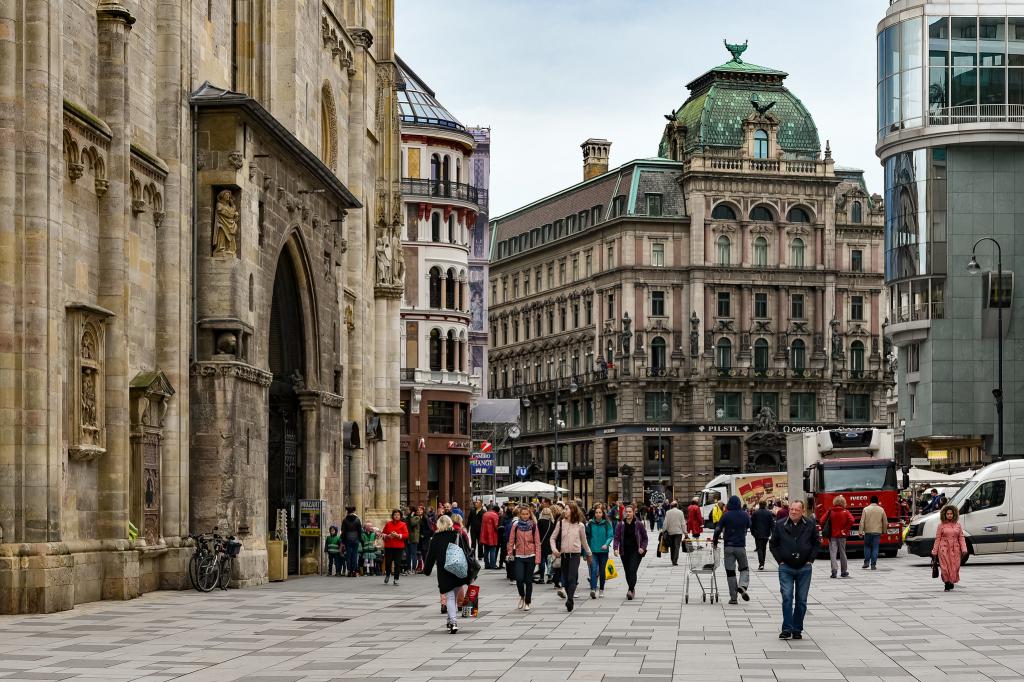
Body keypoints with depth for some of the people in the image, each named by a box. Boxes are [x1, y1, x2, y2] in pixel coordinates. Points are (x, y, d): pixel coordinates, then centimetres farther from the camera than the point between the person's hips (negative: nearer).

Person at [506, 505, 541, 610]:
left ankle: (527, 603, 16)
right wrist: (510, 554, -1)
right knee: (519, 579, -12)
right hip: (518, 556, 0)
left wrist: (537, 558, -4)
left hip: (530, 556, 0)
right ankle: (522, 596, 16)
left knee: (528, 580, 4)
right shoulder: (515, 525, 1)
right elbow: (511, 540, 5)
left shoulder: (533, 525, 1)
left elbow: (537, 542, 1)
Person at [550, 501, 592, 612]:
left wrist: (589, 554, 23)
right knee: (565, 578, 6)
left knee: (572, 578, -14)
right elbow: (553, 538, 8)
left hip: (575, 554, -2)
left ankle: (569, 600, -23)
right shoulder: (560, 523, 3)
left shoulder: (580, 525, 1)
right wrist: (554, 549, -9)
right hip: (563, 554, 2)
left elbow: (584, 541, 15)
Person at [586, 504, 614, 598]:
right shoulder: (590, 524, 1)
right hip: (593, 551, -1)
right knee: (594, 570, -16)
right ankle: (593, 589, -25)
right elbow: (587, 537, 6)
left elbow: (611, 536, -3)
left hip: (603, 551, 1)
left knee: (602, 571, 10)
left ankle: (601, 590, 25)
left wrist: (606, 544, -22)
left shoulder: (607, 524, 0)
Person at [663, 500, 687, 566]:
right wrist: (685, 532, 4)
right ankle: (675, 561, -15)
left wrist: (664, 531, 5)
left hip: (670, 532, 1)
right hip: (678, 532, -1)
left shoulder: (668, 512, -2)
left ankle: (673, 560, 17)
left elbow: (665, 523, -2)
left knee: (672, 547, 13)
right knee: (677, 547, -4)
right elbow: (683, 523, -2)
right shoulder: (680, 512, -3)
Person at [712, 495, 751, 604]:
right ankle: (742, 585, -13)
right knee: (744, 568, 16)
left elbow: (718, 529, -5)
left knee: (730, 571, 4)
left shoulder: (726, 515, -6)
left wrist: (715, 542, 9)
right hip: (741, 546, 1)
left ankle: (733, 597, 3)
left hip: (729, 547, -1)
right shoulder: (745, 515, 0)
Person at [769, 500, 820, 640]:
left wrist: (810, 559, 2)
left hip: (804, 568, 1)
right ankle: (787, 629, -8)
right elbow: (773, 544, 8)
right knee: (787, 597, -10)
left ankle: (797, 629, 13)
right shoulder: (780, 525, -2)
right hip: (786, 568, -1)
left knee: (801, 600, 5)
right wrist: (780, 560, 0)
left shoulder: (810, 524, 0)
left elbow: (816, 543, 11)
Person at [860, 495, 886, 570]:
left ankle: (866, 562, 10)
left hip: (868, 531, 0)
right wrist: (884, 531, 21)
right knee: (875, 548, 1)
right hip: (877, 532, 0)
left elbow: (862, 522, -6)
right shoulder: (881, 510, 2)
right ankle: (873, 565, -1)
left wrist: (861, 531, -3)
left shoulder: (866, 509, -3)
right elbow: (885, 522, 8)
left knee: (867, 547, 16)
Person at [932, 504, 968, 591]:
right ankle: (947, 584, 4)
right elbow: (937, 538, 2)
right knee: (945, 567, -7)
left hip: (955, 549, 2)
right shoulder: (941, 525, 2)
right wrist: (934, 551, 0)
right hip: (944, 549, -2)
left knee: (955, 567, 2)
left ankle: (952, 582, 24)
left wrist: (964, 549, -3)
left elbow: (961, 538, 8)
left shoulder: (958, 525, 8)